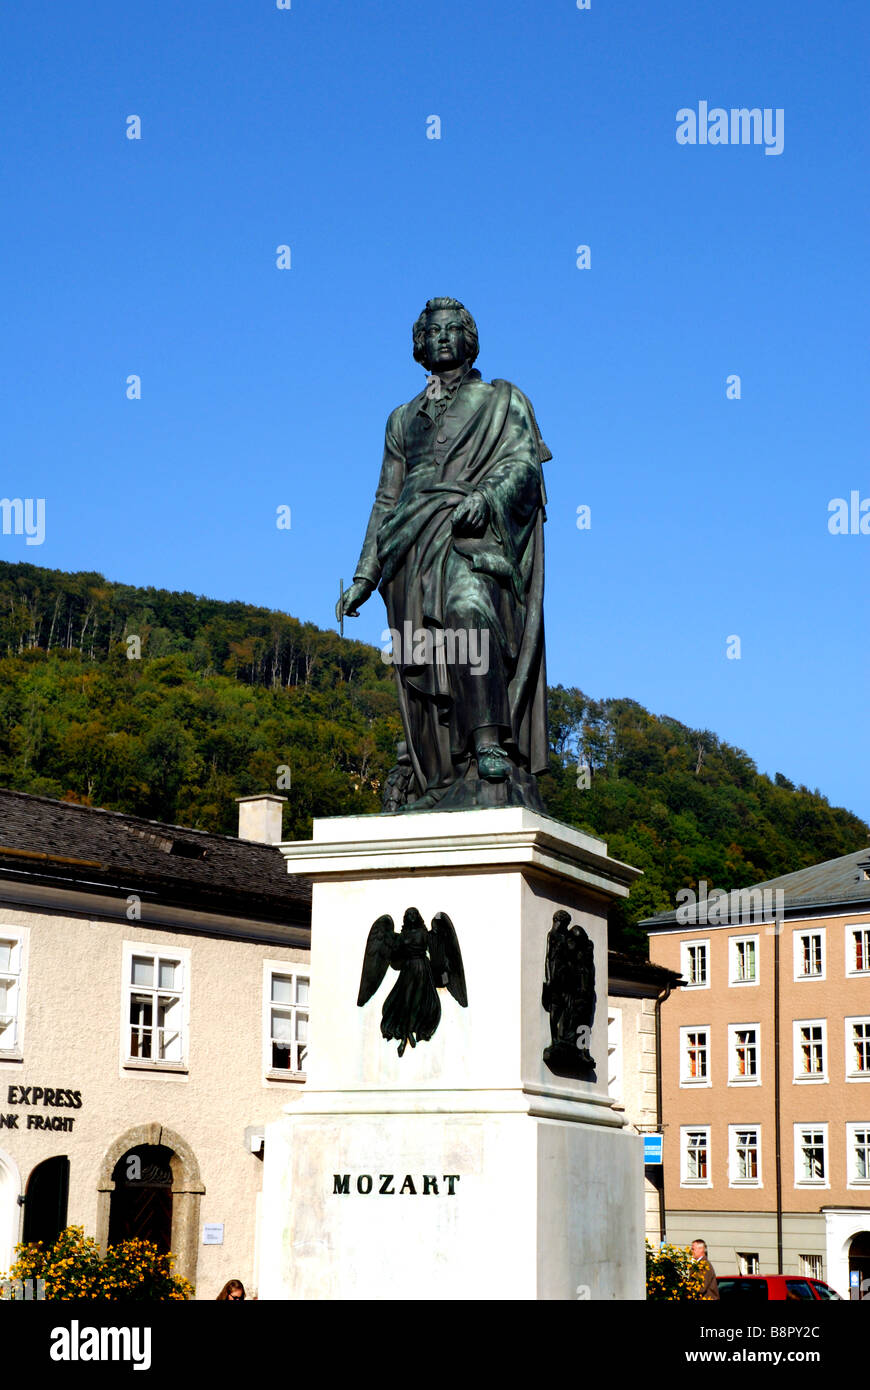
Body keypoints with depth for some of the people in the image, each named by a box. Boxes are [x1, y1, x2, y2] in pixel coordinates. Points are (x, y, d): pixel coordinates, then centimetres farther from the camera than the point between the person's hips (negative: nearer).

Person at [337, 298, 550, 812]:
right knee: (421, 664, -6)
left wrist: (485, 495, -21)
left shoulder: (503, 400, 16)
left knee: (469, 610, -34)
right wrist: (364, 577, 18)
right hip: (414, 546, 5)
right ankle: (438, 780, -6)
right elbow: (386, 499, 26)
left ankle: (492, 746, -39)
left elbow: (524, 463, 1)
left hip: (471, 534, -4)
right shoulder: (404, 417, 27)